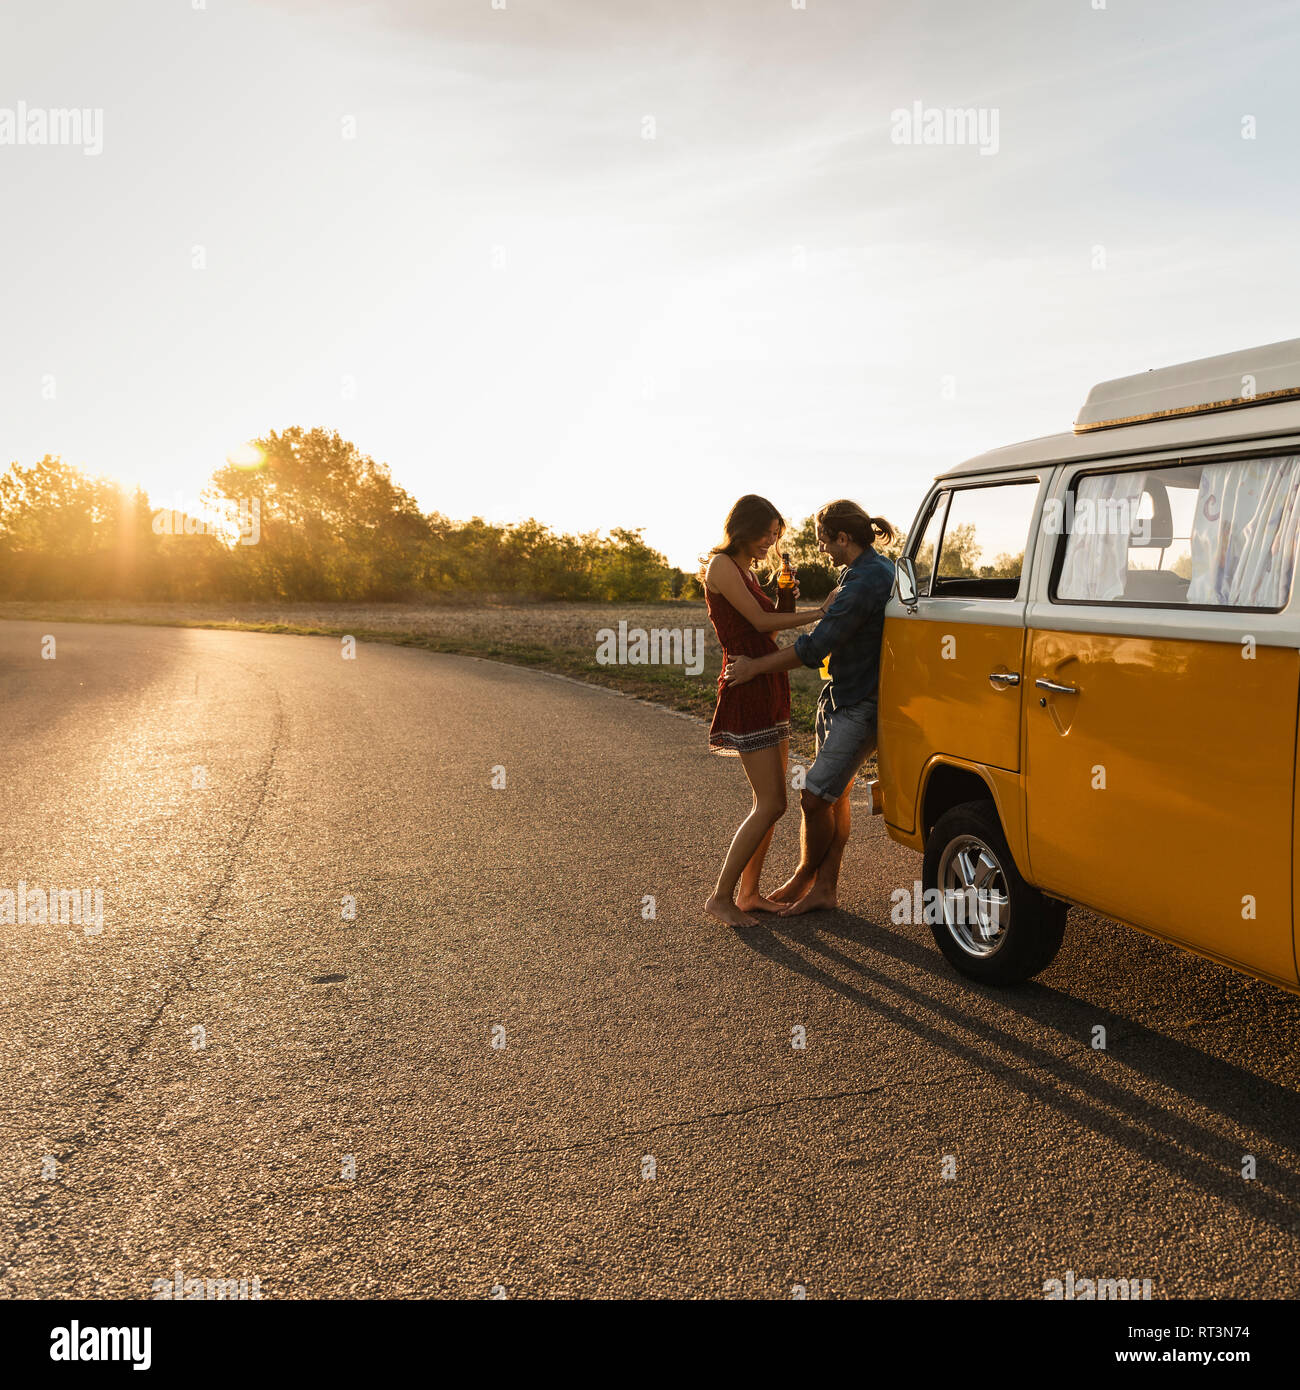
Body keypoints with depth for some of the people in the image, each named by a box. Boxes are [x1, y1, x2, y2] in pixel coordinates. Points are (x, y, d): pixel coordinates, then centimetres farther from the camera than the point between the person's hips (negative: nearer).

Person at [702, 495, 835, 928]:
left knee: (768, 801, 10)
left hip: (770, 692, 10)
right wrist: (821, 612, -10)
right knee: (771, 803, -10)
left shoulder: (745, 570, 19)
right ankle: (721, 897, -1)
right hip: (746, 693, -10)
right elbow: (759, 622, -15)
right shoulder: (721, 566, -9)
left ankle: (748, 893, 18)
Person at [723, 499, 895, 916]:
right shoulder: (879, 569, 10)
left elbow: (814, 647, -24)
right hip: (839, 698, 10)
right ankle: (824, 887, 22)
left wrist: (755, 667, -16)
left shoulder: (864, 583, -24)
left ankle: (805, 876, 16)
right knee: (833, 796, 13)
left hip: (860, 708, -10)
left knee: (816, 798, -5)